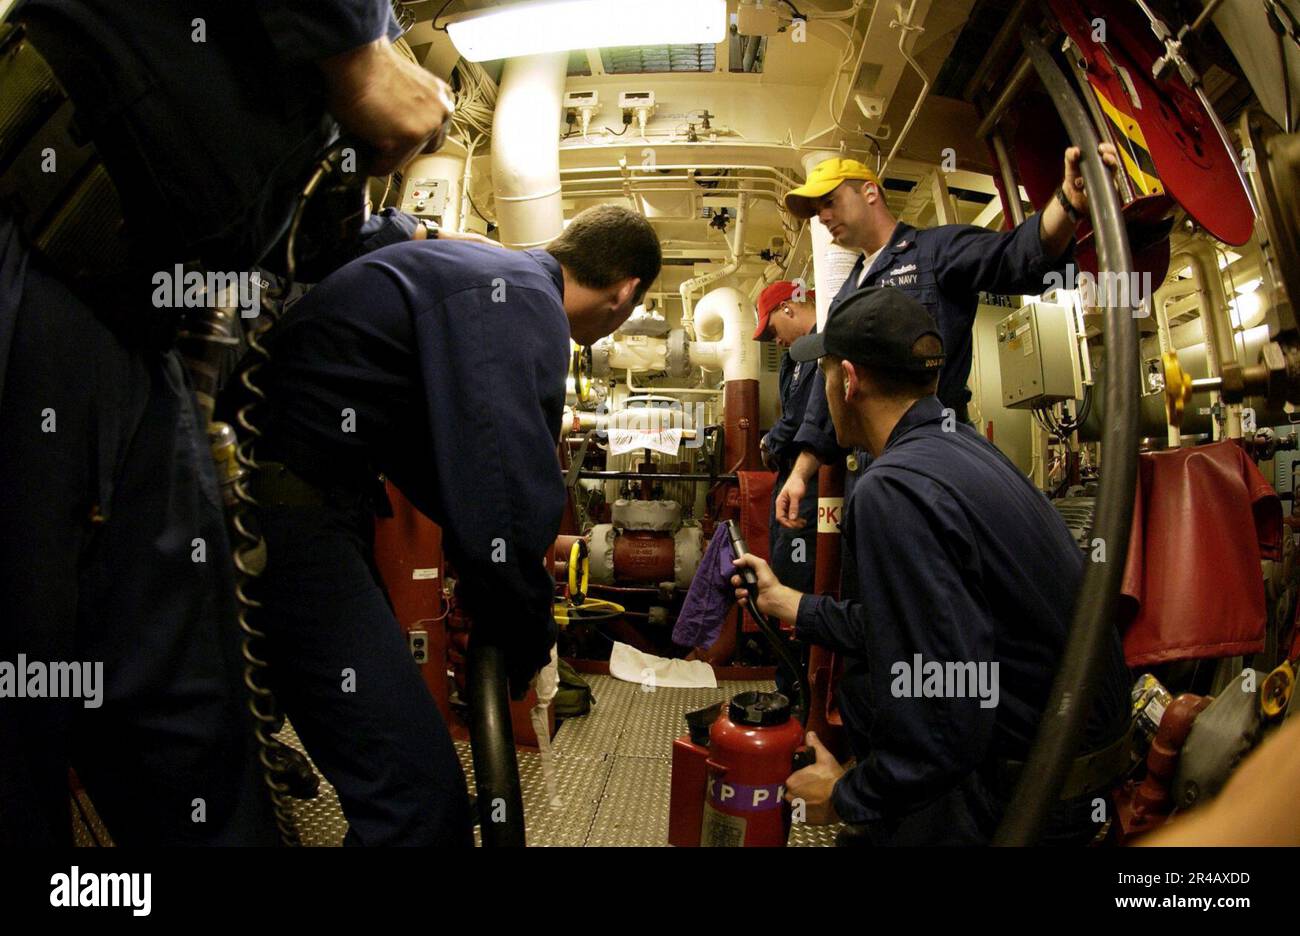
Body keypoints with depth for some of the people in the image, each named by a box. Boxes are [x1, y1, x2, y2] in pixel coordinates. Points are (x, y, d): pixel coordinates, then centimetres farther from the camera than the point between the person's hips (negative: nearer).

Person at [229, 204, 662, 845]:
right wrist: (529, 649, -5)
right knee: (419, 797, -10)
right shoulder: (525, 301, -16)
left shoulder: (485, 271, 15)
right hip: (291, 509, -11)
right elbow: (504, 502, -23)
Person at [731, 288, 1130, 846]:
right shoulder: (962, 445, 3)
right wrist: (784, 600, 18)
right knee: (855, 672, 17)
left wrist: (848, 798, -10)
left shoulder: (891, 491, -26)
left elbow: (940, 729, -27)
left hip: (1035, 796, -8)